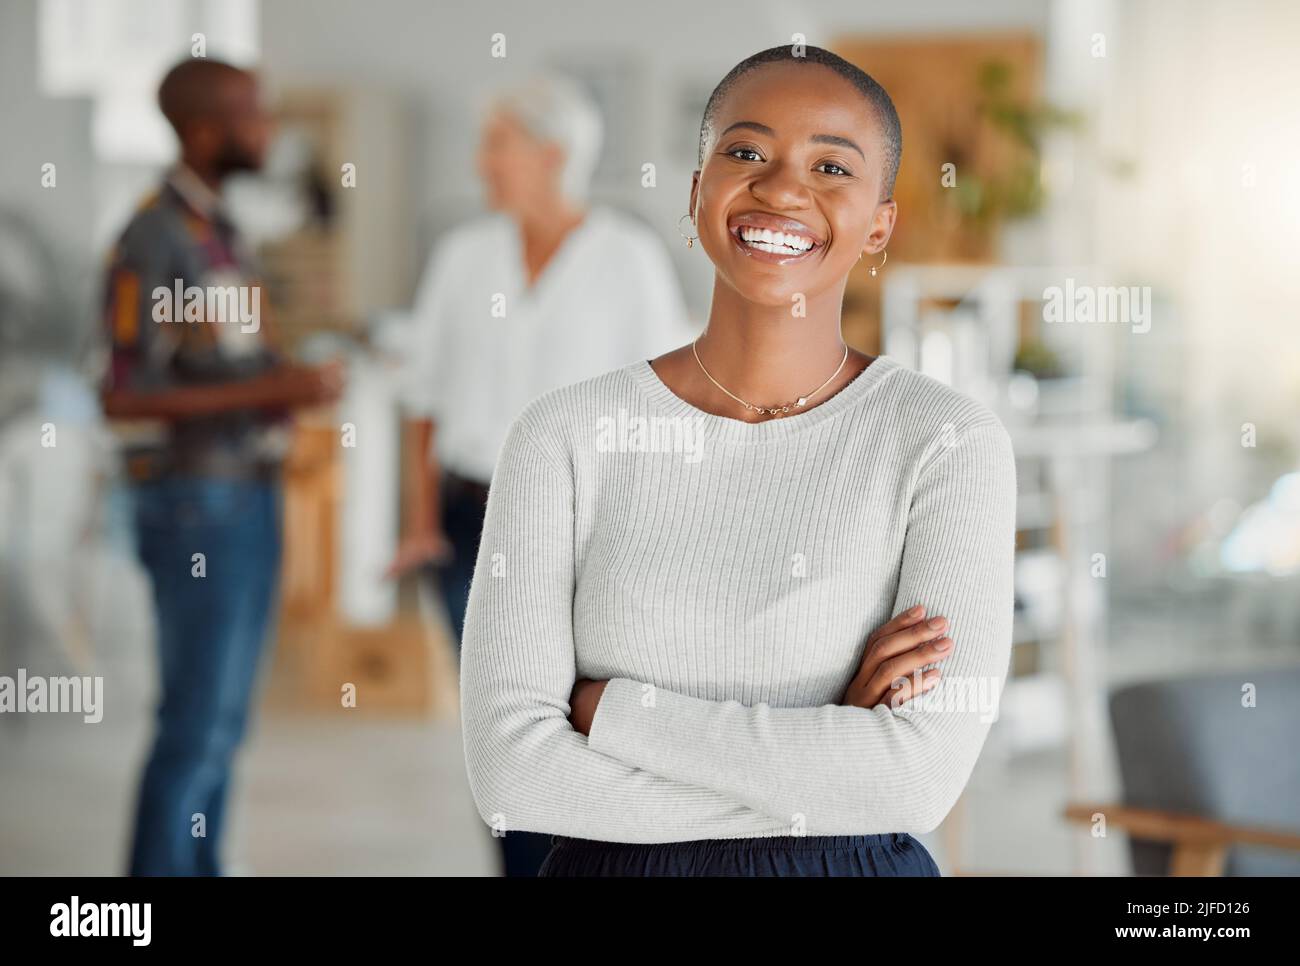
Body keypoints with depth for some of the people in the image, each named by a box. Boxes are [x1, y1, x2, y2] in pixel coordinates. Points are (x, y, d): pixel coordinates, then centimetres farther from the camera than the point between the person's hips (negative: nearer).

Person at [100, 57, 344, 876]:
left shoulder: (219, 230, 12)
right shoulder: (154, 240, -16)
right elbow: (126, 397, -21)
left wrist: (298, 379, 5)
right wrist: (273, 390, -22)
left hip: (247, 500, 9)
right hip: (199, 507, -9)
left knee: (221, 718, 13)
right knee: (196, 725, -6)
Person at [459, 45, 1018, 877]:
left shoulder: (951, 441, -10)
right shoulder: (564, 435, -6)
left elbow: (923, 776, -19)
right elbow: (510, 767, -14)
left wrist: (612, 709, -16)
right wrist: (823, 762, -18)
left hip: (859, 862, -1)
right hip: (607, 865, 1)